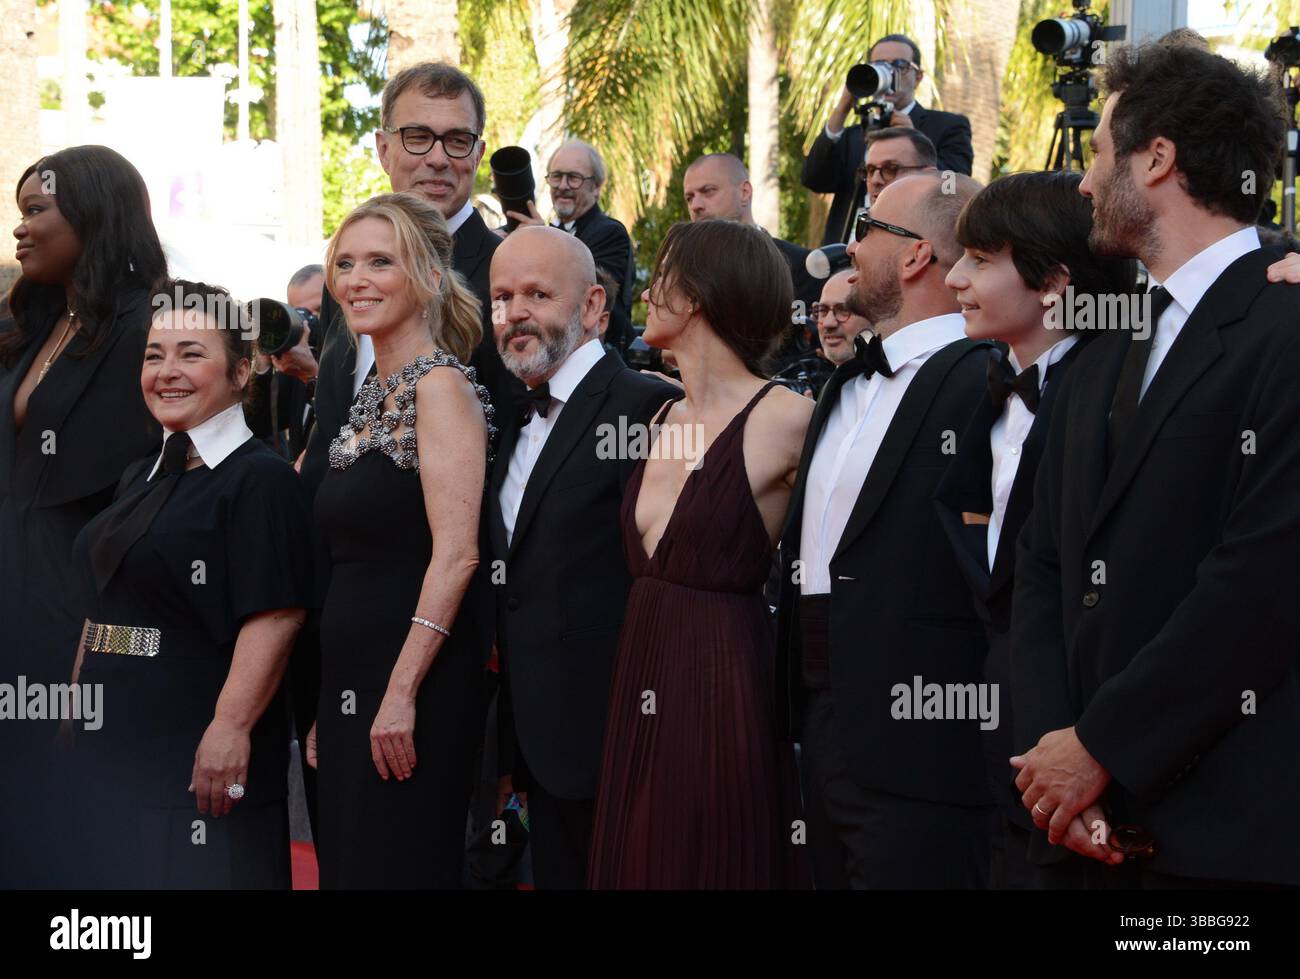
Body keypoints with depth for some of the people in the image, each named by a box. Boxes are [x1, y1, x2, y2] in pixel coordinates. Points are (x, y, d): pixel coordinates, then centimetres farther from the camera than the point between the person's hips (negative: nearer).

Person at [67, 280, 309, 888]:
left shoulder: (260, 479, -9)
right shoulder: (140, 479, 17)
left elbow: (275, 616, -19)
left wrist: (231, 728, -26)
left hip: (198, 752, -8)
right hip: (109, 746, 8)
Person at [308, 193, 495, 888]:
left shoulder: (440, 385, -11)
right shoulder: (372, 399, 16)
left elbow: (456, 554, -19)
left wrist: (402, 693, -22)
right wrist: (329, 706, 16)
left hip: (416, 677, -9)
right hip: (349, 682, 9)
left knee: (397, 866, -6)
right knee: (347, 864, 11)